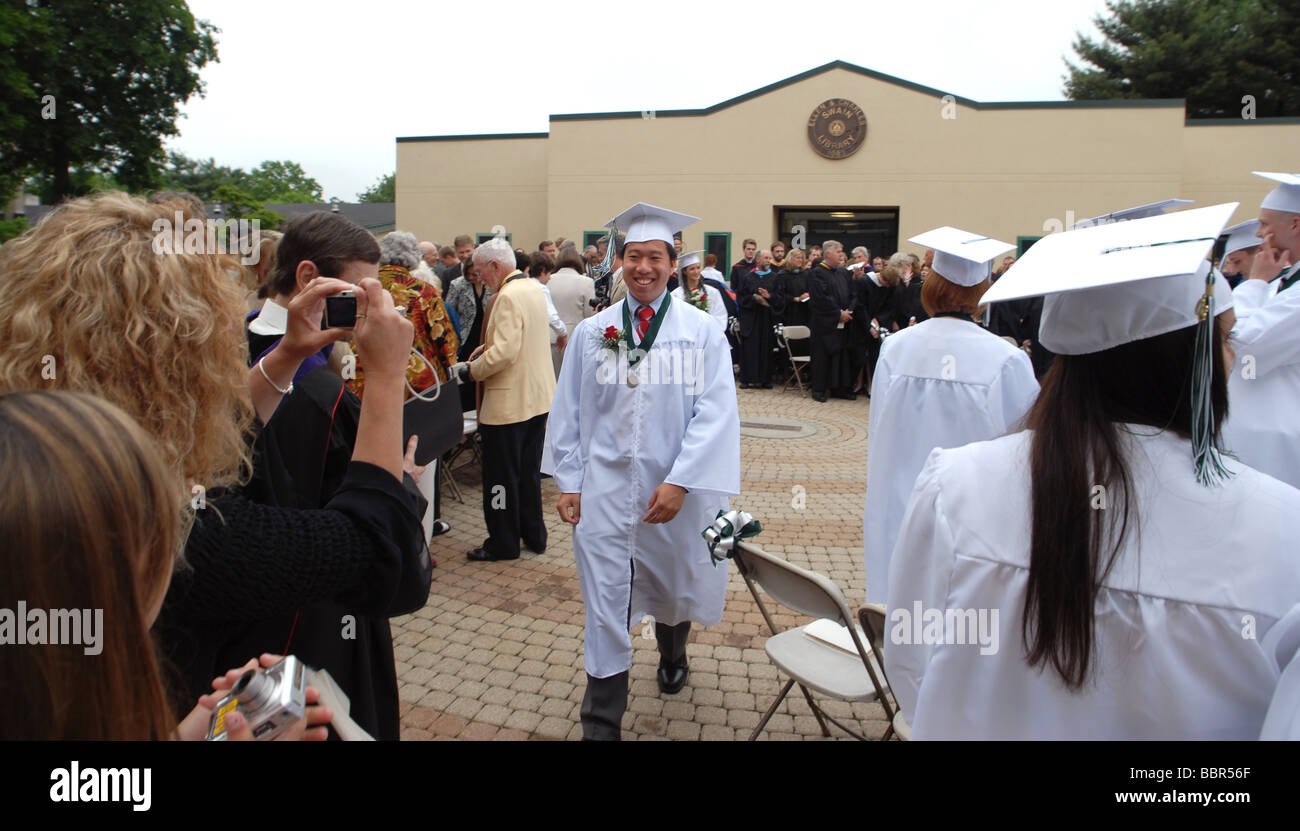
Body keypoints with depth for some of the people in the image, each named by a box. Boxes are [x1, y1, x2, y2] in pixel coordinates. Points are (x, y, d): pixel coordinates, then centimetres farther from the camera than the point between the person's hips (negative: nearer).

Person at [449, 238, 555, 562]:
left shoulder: (508, 296, -20)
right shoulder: (534, 288, 9)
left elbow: (504, 352, -28)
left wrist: (472, 371, -13)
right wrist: (485, 346, 9)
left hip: (510, 400, -9)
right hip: (538, 396, 9)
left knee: (502, 476, 4)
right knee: (528, 471, 19)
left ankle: (503, 543, 15)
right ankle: (533, 535, 29)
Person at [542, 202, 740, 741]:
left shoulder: (702, 332, -5)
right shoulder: (591, 333, 2)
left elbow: (714, 413, -10)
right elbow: (569, 412, 6)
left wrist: (679, 482, -19)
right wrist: (568, 483, 1)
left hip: (676, 492, 0)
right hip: (605, 490, 0)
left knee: (674, 586, 20)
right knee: (605, 604, 1)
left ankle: (673, 656, 53)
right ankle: (601, 721, 15)